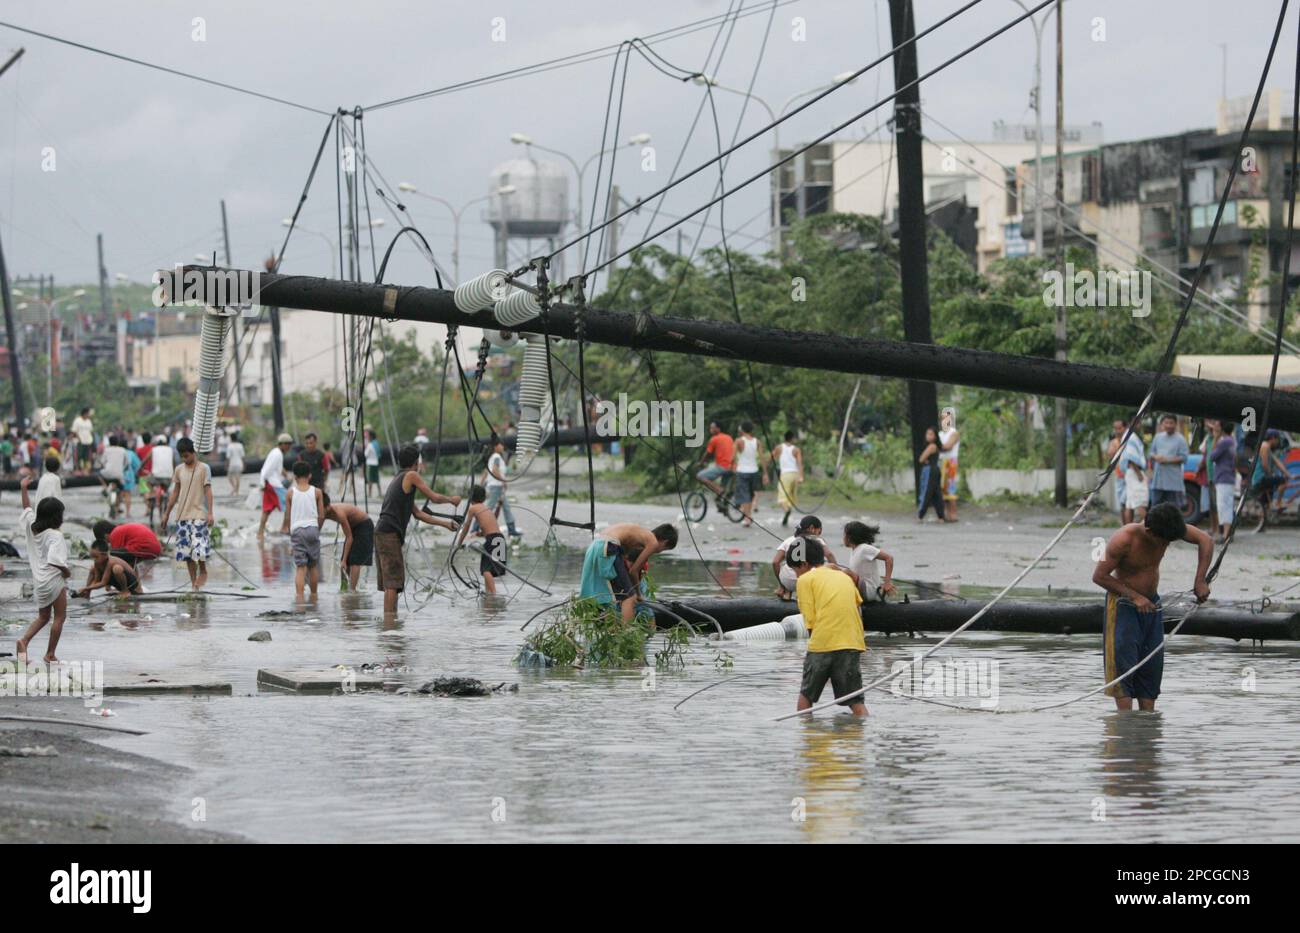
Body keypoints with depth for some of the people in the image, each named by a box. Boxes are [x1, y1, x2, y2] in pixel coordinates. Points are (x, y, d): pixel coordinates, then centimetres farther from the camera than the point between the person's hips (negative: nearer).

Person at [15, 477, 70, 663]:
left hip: (38, 581, 7)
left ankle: (24, 640, -4)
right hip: (54, 579, -7)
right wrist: (66, 571, -11)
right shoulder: (55, 536, -18)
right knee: (59, 617, 6)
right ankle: (50, 654, 5)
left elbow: (27, 509, 20)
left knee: (43, 616, 19)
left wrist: (23, 489, 29)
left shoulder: (32, 527, 3)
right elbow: (54, 560, -28)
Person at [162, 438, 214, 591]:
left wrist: (210, 513, -11)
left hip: (199, 514, -5)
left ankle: (203, 572, 9)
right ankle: (193, 582, 8)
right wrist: (167, 513, 16)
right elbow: (175, 492, 17)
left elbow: (208, 491, -4)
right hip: (183, 515, 5)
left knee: (199, 545, -16)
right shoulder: (179, 470, 11)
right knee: (186, 550, 2)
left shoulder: (203, 468, -2)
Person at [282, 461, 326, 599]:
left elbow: (287, 516, 5)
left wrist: (286, 528, 23)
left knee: (300, 567, -3)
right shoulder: (317, 492, 2)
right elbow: (321, 516, 3)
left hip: (297, 530, -1)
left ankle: (299, 596, -16)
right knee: (313, 565, 14)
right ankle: (314, 596, 22)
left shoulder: (291, 492, 1)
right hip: (312, 529, 1)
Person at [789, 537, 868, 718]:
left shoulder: (805, 579, 9)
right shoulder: (845, 577, 23)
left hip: (822, 642, -4)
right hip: (853, 641, 4)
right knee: (856, 701, 2)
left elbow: (810, 621, 1)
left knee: (806, 695, 13)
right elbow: (858, 604, 16)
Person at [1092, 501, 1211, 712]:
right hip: (1123, 604, -6)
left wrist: (1200, 581, -11)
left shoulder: (1167, 528, -13)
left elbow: (1205, 540, -2)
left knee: (1152, 666, 4)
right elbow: (1099, 576, -20)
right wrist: (1134, 596, -24)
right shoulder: (1123, 540, -27)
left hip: (1151, 604, 6)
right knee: (1123, 662, -13)